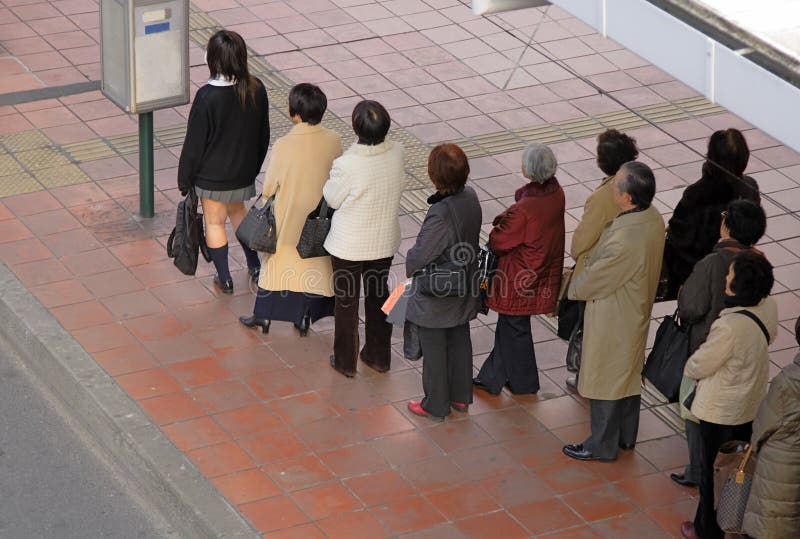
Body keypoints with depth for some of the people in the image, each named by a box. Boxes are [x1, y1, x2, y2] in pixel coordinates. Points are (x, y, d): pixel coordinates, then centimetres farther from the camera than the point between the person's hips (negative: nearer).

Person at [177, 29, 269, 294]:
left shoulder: (207, 97, -28)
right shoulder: (256, 90, -13)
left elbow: (194, 143, -18)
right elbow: (263, 135, 1)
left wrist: (184, 179, -4)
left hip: (212, 175, -5)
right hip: (244, 171, 5)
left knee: (215, 222, 15)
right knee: (237, 211, 29)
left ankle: (224, 279, 25)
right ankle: (255, 266, 36)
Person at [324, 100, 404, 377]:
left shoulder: (347, 165, -31)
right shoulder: (397, 153, -18)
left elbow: (332, 199, -15)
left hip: (349, 245, -4)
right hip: (385, 240, 4)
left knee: (347, 302, 17)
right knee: (379, 295, 24)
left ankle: (345, 361, 32)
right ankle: (379, 356, 38)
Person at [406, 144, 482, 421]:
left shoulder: (441, 215, -36)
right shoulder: (470, 198, -12)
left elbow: (420, 255, -26)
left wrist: (410, 263, -4)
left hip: (436, 296, -8)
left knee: (434, 349, 13)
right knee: (460, 341, 25)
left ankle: (436, 405, 30)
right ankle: (460, 396, 42)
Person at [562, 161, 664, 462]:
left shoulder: (625, 241, -39)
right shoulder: (653, 218, -11)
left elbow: (592, 281, -23)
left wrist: (572, 288, -2)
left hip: (613, 321, -8)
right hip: (636, 310, 9)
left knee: (605, 380, 12)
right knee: (629, 374, 25)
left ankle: (603, 445, 30)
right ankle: (626, 435, 44)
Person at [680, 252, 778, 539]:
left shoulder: (729, 326, -37)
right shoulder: (768, 307, -15)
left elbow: (698, 366, -22)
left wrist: (688, 366, 0)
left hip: (720, 410, -7)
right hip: (751, 404, 7)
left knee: (713, 471, 14)